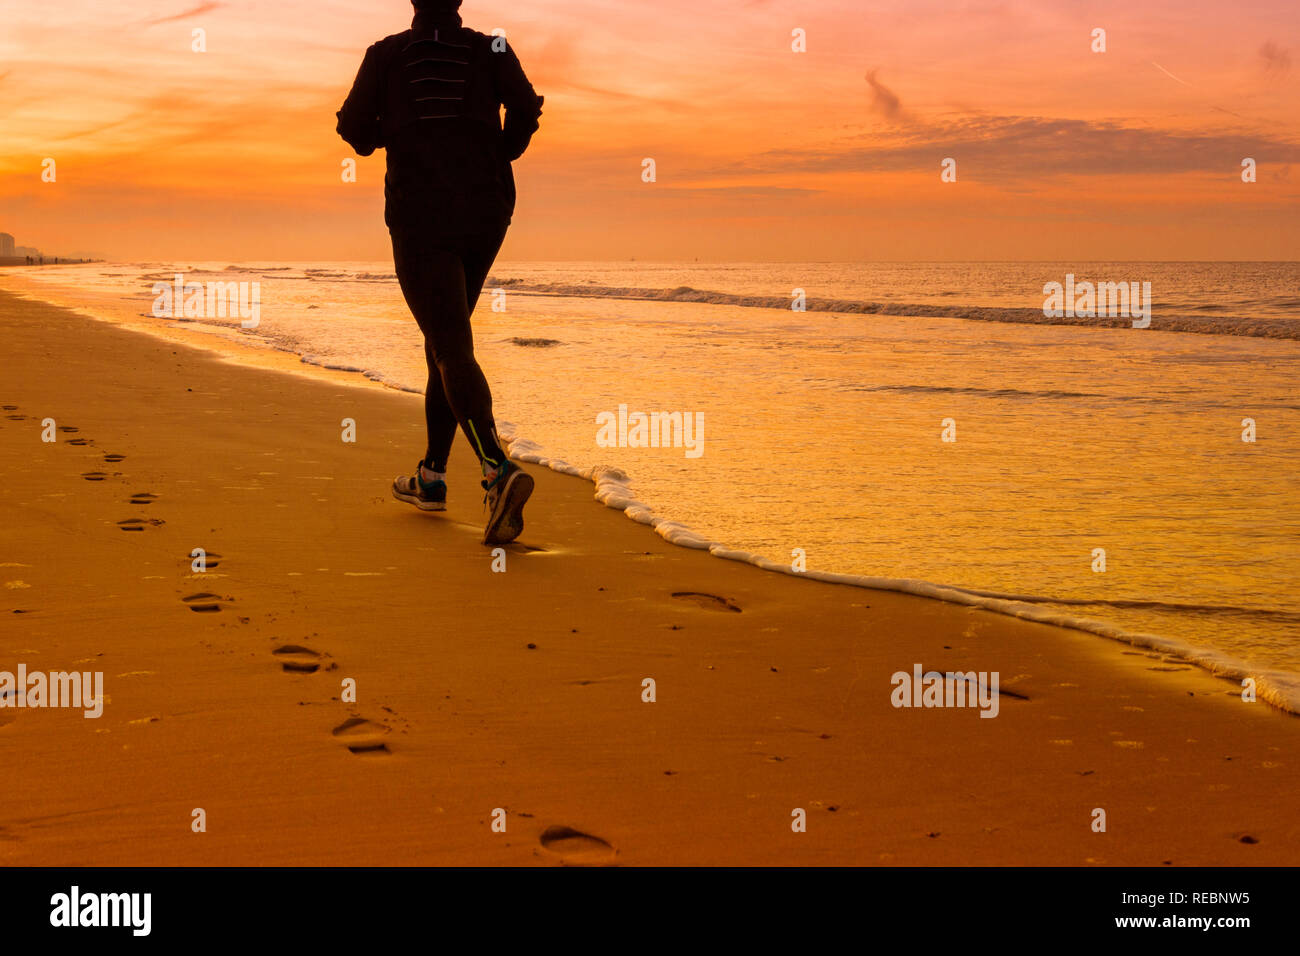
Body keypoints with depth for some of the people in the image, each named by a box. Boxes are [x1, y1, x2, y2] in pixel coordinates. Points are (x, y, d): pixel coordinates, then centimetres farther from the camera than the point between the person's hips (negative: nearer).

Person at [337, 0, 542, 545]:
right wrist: (501, 156, 12)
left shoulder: (387, 55, 3)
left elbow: (354, 126, 0)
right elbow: (525, 106, -7)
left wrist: (378, 135, 24)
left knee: (452, 351, -12)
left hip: (421, 221, -3)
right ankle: (431, 477, 24)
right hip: (485, 218, 3)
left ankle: (498, 471, -36)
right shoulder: (488, 50, 6)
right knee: (444, 339, 20)